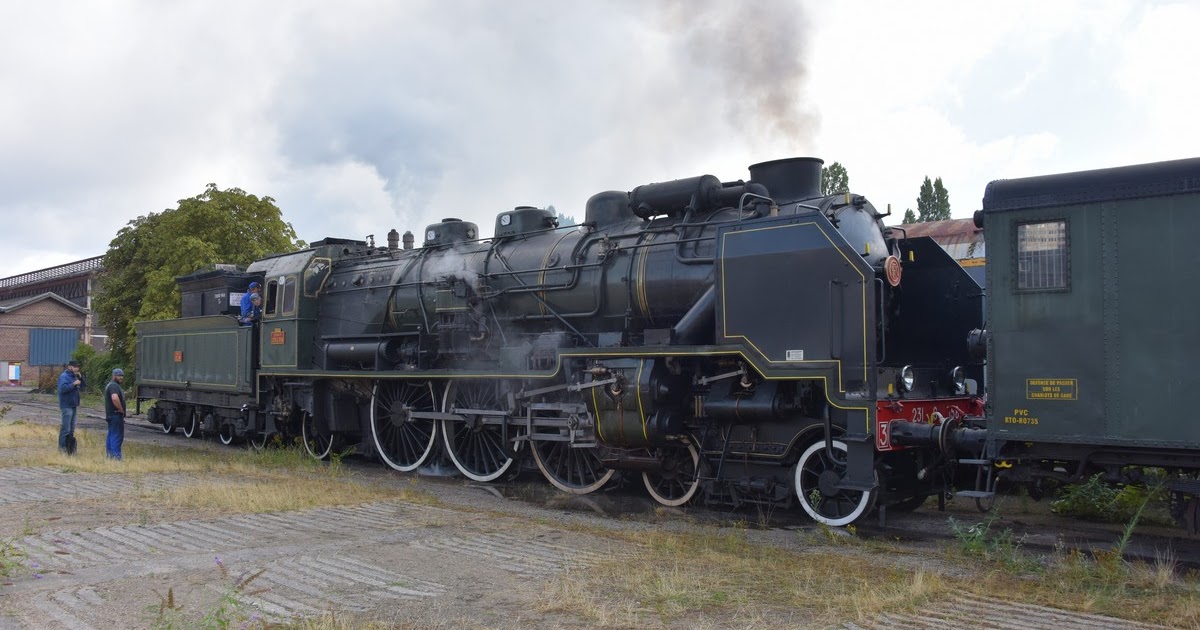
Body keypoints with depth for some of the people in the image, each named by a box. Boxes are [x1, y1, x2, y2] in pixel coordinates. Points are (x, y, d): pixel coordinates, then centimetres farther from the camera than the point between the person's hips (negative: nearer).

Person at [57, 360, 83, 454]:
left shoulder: (74, 376, 15)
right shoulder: (64, 376, -11)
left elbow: (82, 387, 16)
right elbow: (63, 388, -24)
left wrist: (80, 378, 3)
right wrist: (74, 384, -25)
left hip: (74, 405, 9)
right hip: (67, 406, -9)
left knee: (71, 428, 13)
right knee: (66, 428, -8)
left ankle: (70, 446, 19)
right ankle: (62, 446, -2)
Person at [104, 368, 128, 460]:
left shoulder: (110, 385, 20)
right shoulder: (114, 386, -16)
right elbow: (115, 398, -34)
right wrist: (121, 409, -22)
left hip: (111, 415, 11)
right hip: (116, 414, -11)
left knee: (111, 435, 15)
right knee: (117, 436, -10)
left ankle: (109, 455, 21)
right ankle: (116, 456, -12)